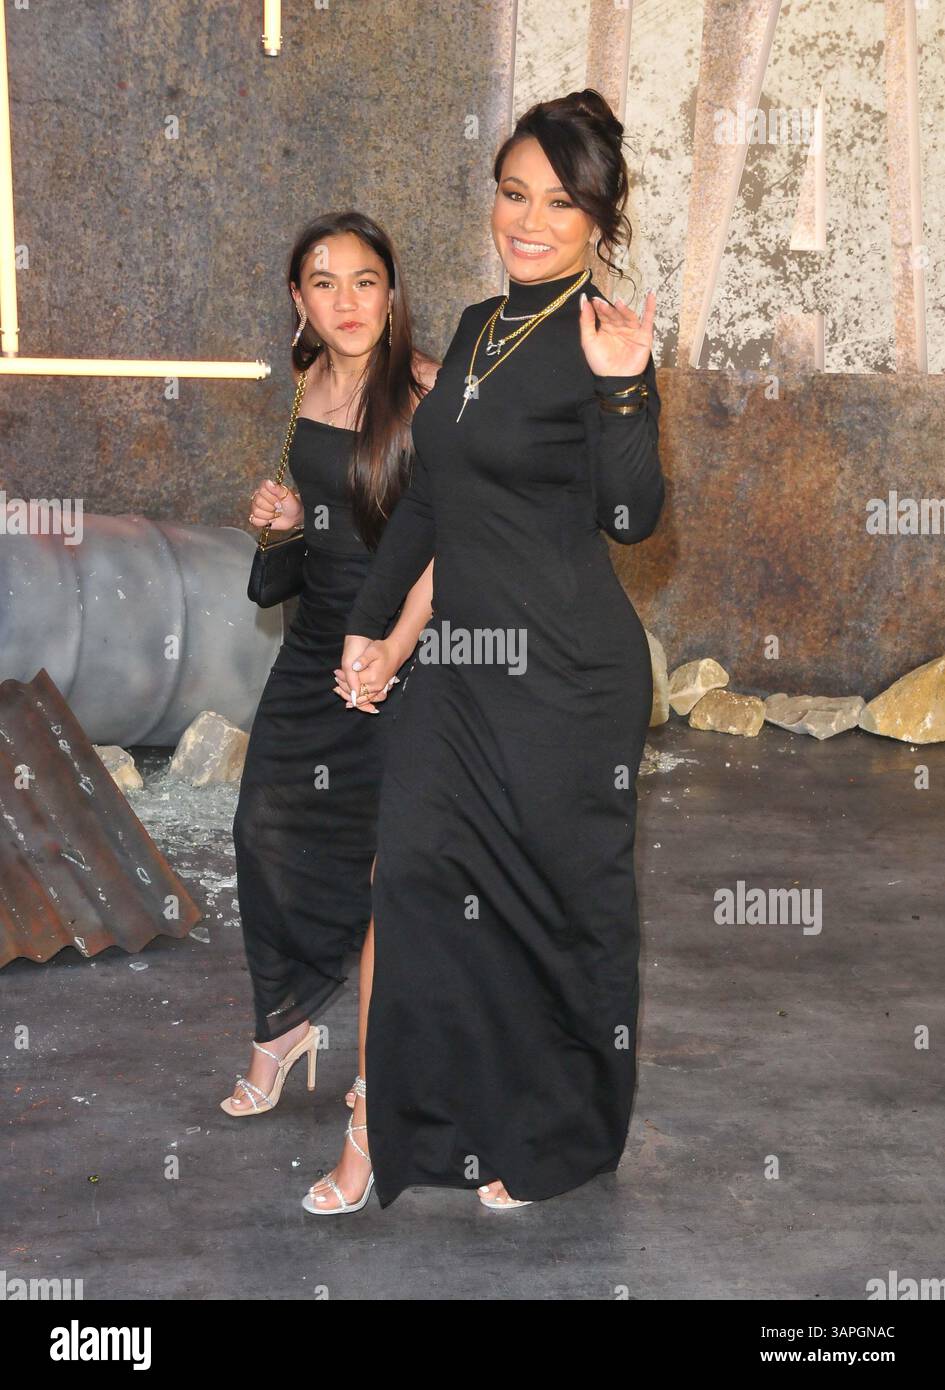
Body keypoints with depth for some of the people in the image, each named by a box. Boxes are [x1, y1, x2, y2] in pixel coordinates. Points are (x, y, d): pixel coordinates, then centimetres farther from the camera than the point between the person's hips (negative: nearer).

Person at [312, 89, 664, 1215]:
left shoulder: (601, 341, -10)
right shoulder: (477, 328, 12)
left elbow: (630, 517, -18)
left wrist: (621, 391, -31)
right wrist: (369, 622, 22)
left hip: (564, 670, -7)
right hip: (461, 659, 7)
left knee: (562, 893, 6)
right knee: (418, 872, 5)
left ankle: (555, 1136, 24)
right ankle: (417, 1127, 16)